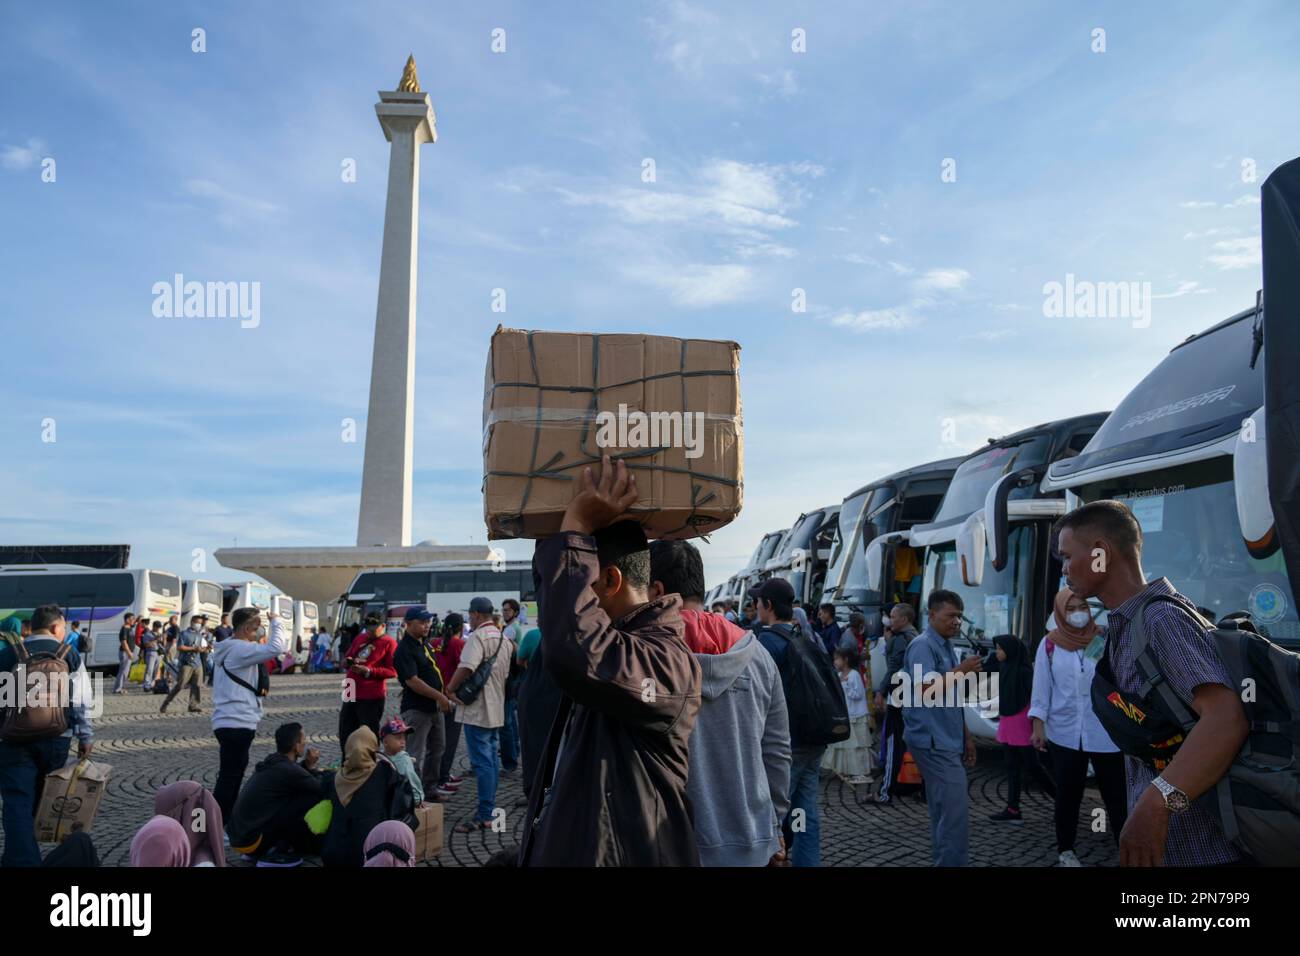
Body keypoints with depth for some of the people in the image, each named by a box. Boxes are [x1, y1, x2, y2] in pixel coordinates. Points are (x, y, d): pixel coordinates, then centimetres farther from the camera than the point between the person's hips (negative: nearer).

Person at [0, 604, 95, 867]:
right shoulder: (70, 654, 2)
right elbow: (82, 701, -2)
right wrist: (86, 737, 3)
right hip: (56, 739, 1)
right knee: (41, 799, 17)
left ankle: (22, 860, -10)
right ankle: (24, 854, 29)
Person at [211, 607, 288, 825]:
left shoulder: (232, 648, 16)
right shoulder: (241, 649, -16)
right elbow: (276, 648, -26)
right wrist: (277, 621, -15)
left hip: (231, 722, 11)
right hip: (237, 723, -11)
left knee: (231, 776, 19)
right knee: (229, 777, -6)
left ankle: (225, 822, 28)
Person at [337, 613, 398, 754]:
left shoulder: (389, 643, -6)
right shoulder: (360, 639, 15)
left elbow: (393, 671, -13)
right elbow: (346, 660, 23)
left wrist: (368, 671, -20)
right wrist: (347, 662, -2)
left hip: (372, 698, -7)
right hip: (351, 695, 7)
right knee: (345, 734, 14)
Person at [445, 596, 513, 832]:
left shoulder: (478, 637, -15)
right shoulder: (503, 638, 15)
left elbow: (466, 667, -28)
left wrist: (450, 689, -16)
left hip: (477, 709, -9)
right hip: (496, 708, 9)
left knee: (482, 762, -8)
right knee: (492, 758, 15)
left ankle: (484, 816, -6)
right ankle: (490, 809, 23)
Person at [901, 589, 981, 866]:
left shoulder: (946, 646, 17)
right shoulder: (923, 646, -12)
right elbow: (926, 690, -23)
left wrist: (965, 737, 20)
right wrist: (961, 670, -19)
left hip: (947, 741, 9)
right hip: (933, 742, -9)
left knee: (943, 810, 12)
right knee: (955, 809, -11)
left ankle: (942, 861, 19)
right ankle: (951, 863, -6)